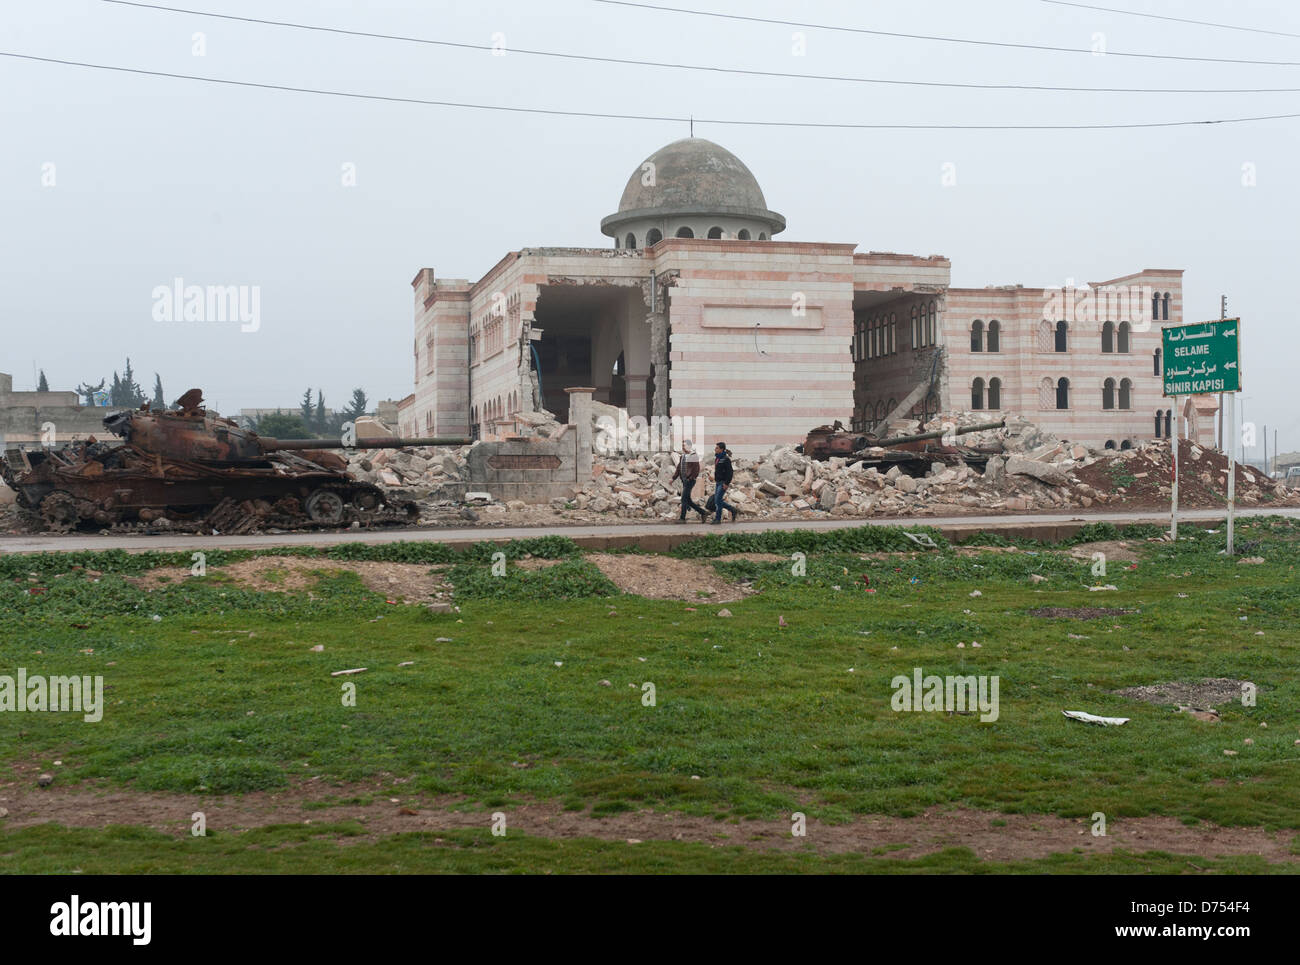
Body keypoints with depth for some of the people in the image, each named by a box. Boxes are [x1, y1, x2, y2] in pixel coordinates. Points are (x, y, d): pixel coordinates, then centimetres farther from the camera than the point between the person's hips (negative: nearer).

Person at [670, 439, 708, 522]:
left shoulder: (693, 455, -10)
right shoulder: (683, 456, 16)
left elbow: (696, 469, -14)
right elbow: (678, 468, 19)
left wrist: (690, 478, -20)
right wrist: (673, 478, 11)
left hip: (690, 480, -9)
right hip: (684, 480, 9)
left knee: (684, 499, -8)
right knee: (688, 500, 9)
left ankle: (682, 518, -2)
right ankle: (703, 512, 16)